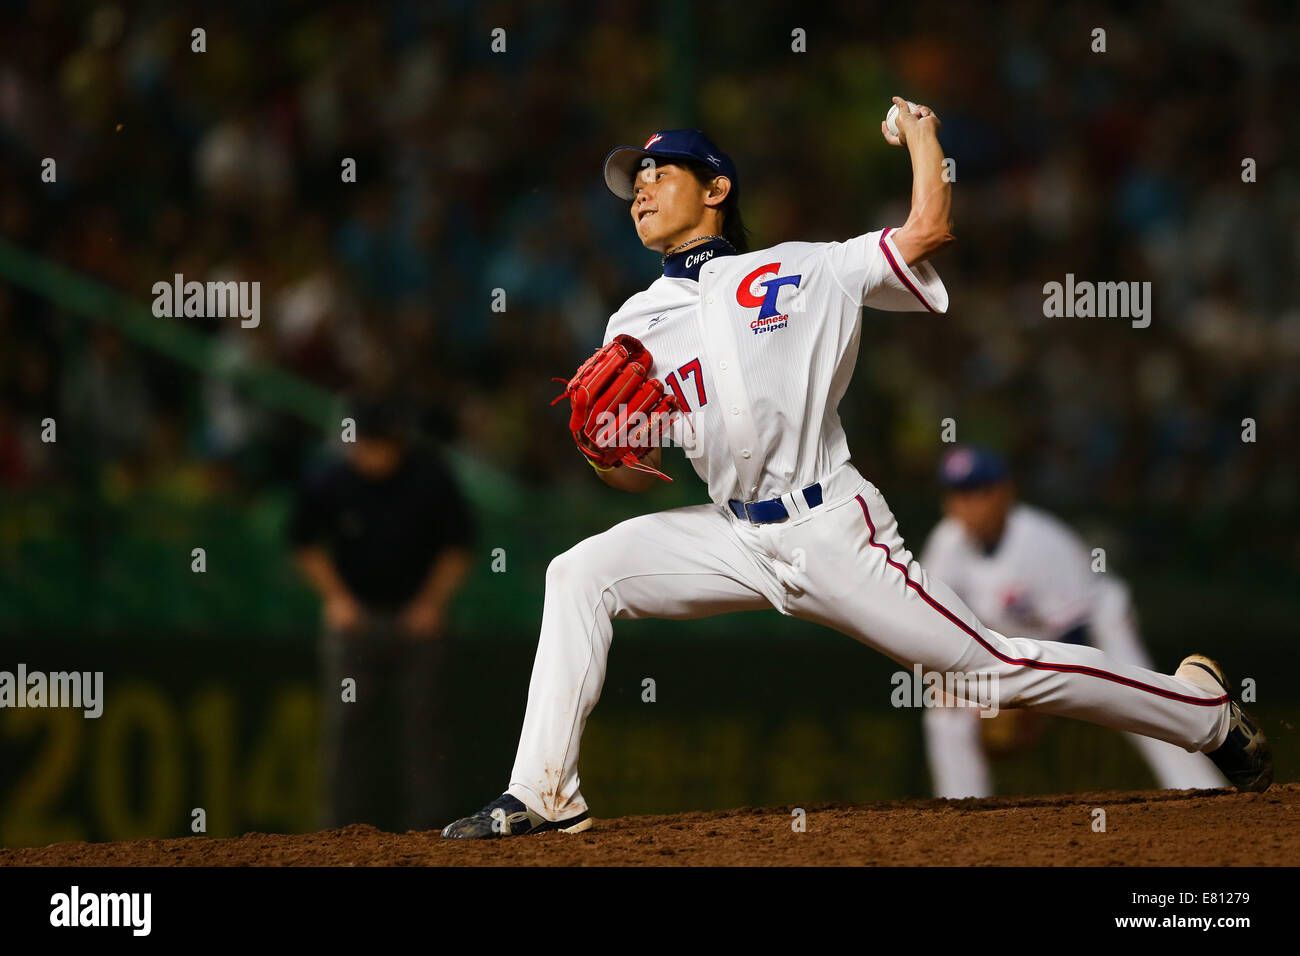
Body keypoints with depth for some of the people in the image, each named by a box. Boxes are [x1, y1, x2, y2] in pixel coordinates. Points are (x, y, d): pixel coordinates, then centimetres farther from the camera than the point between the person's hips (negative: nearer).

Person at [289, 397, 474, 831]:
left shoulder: (429, 479, -11)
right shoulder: (327, 482, -9)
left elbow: (458, 545, 1)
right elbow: (306, 543, 7)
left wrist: (432, 603, -6)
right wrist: (335, 597, -1)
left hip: (417, 619, -1)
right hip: (353, 613, 1)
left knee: (421, 723, -3)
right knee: (347, 727, -1)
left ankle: (426, 825, 1)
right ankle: (348, 827, 4)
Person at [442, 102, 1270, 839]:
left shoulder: (800, 272, 3)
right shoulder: (636, 325, 13)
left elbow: (928, 228, -1)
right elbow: (636, 475, 10)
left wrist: (921, 130, 15)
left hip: (832, 530, -4)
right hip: (736, 536, 4)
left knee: (994, 663, -7)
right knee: (580, 576, -13)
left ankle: (1206, 713, 9)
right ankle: (544, 795, -13)